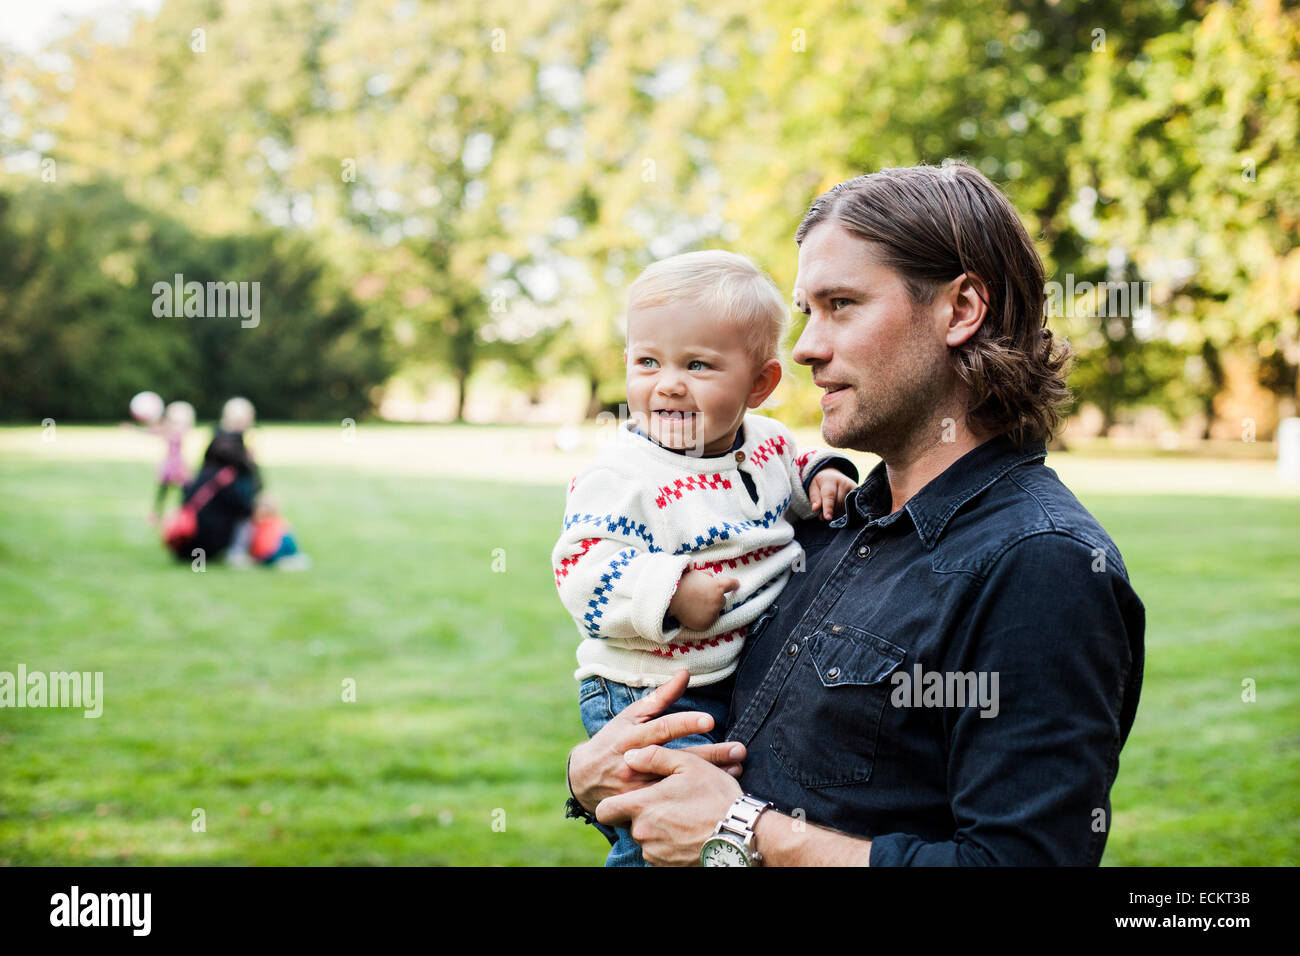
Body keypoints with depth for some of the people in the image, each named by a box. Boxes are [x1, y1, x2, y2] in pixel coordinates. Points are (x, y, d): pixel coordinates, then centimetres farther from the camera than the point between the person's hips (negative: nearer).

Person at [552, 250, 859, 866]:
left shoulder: (767, 441, 3)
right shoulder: (621, 473, -19)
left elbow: (793, 474, 25)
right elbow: (582, 570, -24)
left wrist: (823, 477, 3)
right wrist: (670, 593, -34)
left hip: (755, 676, 7)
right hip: (653, 694, -6)